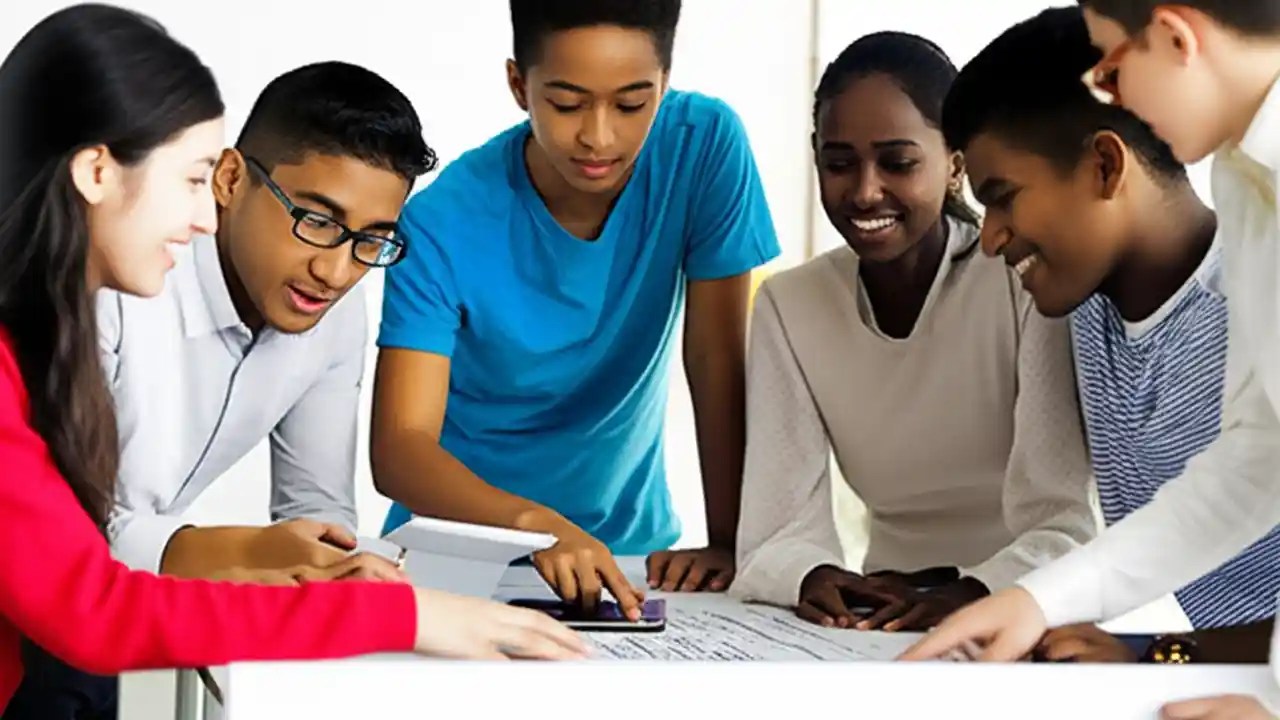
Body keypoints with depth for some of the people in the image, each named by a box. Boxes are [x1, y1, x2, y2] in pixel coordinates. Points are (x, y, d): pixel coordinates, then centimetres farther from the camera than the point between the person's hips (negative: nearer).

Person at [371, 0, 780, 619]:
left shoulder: (705, 145, -12)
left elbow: (717, 359, -8)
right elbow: (397, 449, -23)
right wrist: (533, 521, -40)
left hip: (626, 540, 2)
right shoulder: (443, 223, -18)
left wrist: (728, 541, -16)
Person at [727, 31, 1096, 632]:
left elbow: (1062, 527, -15)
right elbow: (777, 531, -7)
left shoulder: (1028, 282, -10)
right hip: (882, 621, 3)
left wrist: (971, 596, -34)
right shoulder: (788, 305, 1)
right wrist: (814, 579, -28)